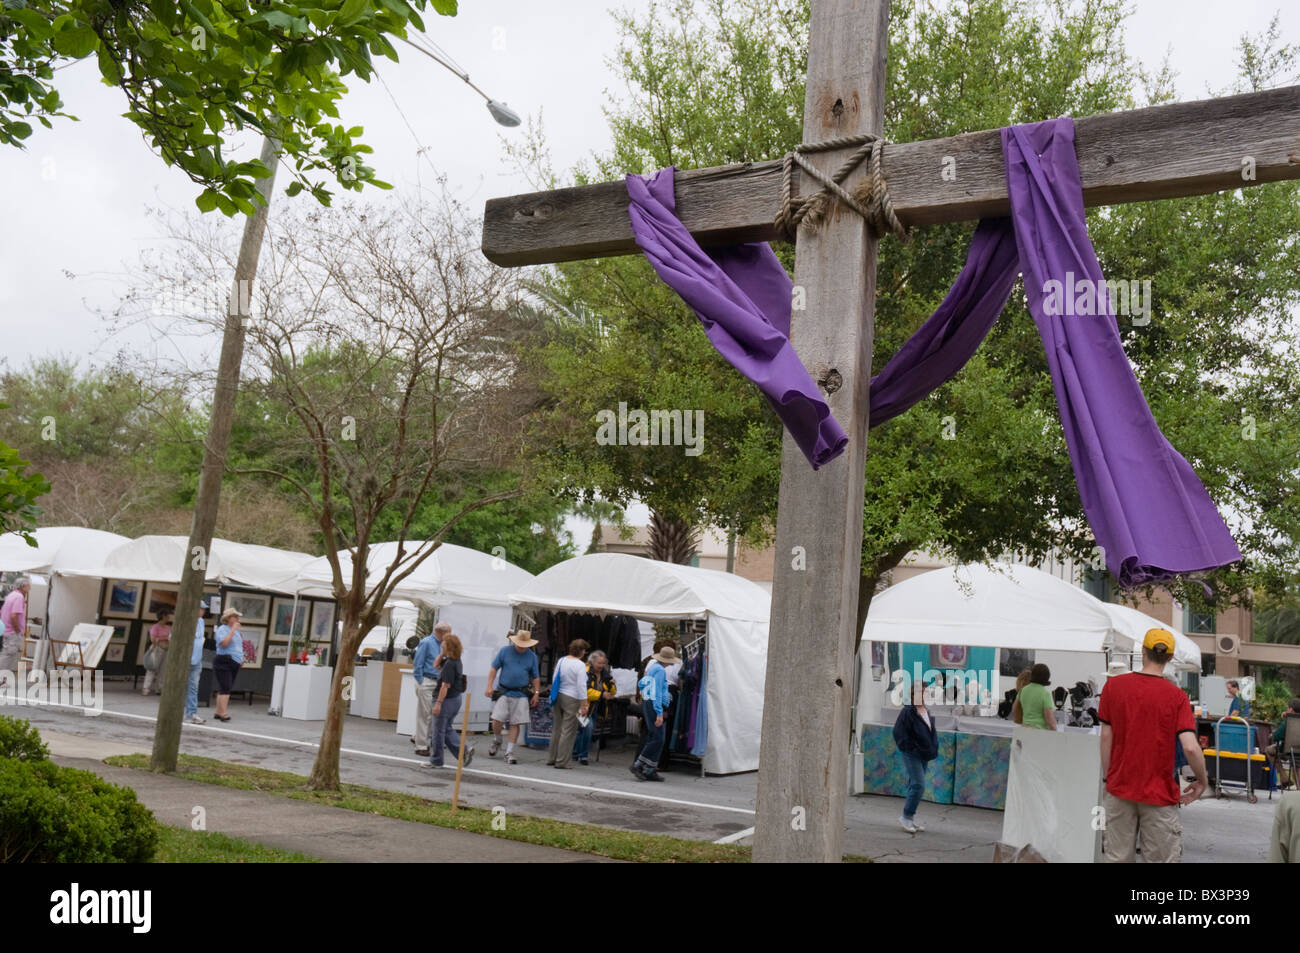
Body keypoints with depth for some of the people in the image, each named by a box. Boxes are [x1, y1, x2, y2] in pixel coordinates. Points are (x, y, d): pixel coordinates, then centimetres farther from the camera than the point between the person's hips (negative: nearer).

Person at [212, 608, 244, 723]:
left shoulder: (236, 630, 19)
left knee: (223, 688, 9)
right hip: (224, 662, -8)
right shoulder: (222, 629, -7)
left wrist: (241, 657, 19)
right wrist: (233, 629, -20)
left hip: (235, 663, 8)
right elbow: (224, 643, -23)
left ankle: (218, 712, 13)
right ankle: (223, 713, -18)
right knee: (225, 688, -14)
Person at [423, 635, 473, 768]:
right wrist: (443, 654, 17)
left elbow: (446, 685, -23)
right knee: (447, 729, 18)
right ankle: (464, 750, 8)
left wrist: (438, 702, -22)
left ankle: (435, 760, 15)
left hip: (447, 700, -10)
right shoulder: (456, 662, 9)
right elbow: (436, 665, 26)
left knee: (438, 730, 4)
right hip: (456, 698, 10)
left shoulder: (450, 664, -20)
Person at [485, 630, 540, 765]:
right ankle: (496, 741, 22)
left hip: (521, 695, 1)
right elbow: (494, 668, 3)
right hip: (504, 693, -1)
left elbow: (536, 677, 11)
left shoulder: (532, 656, 6)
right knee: (497, 720, -8)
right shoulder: (505, 651, 1)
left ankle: (509, 752, 10)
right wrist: (489, 686, -5)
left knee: (515, 724, 0)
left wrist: (536, 693, 4)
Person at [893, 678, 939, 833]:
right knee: (919, 785, -12)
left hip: (923, 755, 8)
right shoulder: (908, 712, -15)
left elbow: (932, 732, 23)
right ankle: (906, 817, -1)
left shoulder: (927, 712, 10)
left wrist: (932, 749, 11)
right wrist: (910, 748, -16)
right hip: (911, 755, -8)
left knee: (915, 785, 12)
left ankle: (911, 817, 20)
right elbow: (899, 733, -15)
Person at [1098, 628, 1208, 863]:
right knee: (1161, 859, 6)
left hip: (1119, 788, 2)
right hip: (1159, 791, -2)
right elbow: (1190, 748, -15)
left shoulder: (1113, 685, -4)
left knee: (1117, 858, 9)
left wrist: (1107, 777, 9)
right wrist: (1202, 781, 2)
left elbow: (1106, 736, -1)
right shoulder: (1176, 696, -8)